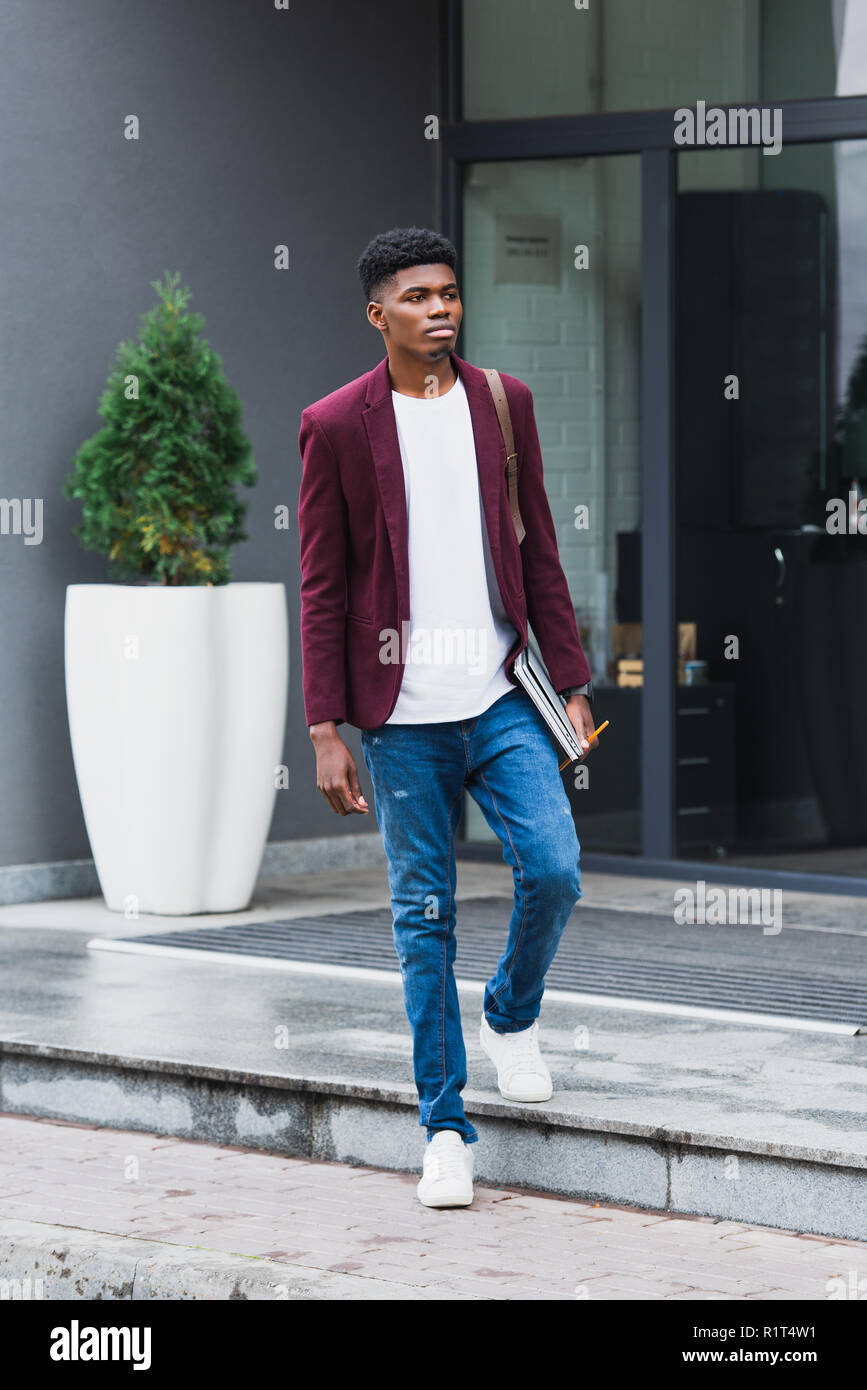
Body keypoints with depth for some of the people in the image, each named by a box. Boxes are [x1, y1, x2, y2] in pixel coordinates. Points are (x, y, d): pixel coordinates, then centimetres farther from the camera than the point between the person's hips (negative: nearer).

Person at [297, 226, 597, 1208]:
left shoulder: (503, 402, 7)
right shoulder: (337, 425, -2)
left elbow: (537, 551, 11)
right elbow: (322, 588, -1)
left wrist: (572, 682, 7)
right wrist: (325, 732, -4)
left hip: (502, 700, 2)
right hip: (404, 715, -2)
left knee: (554, 871, -13)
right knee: (423, 917, 2)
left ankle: (512, 1016, 18)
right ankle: (444, 1127, 11)